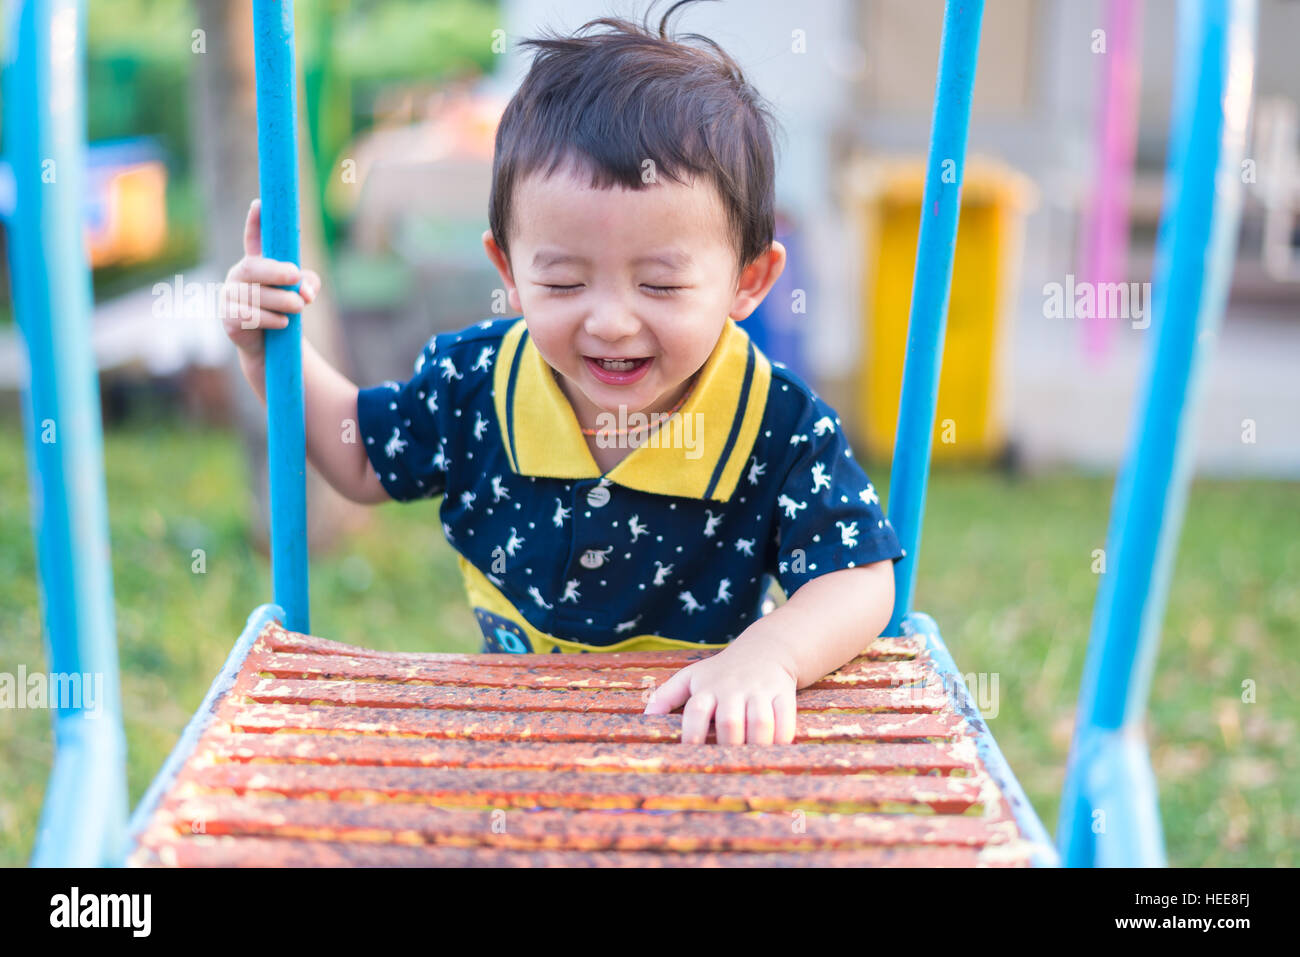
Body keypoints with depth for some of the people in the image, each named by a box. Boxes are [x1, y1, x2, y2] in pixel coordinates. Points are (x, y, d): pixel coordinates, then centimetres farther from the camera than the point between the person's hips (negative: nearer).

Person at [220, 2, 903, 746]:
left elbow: (860, 583, -19)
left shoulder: (784, 431, -18)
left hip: (710, 735, -2)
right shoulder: (477, 385, -8)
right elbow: (362, 459, 9)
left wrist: (768, 656, -39)